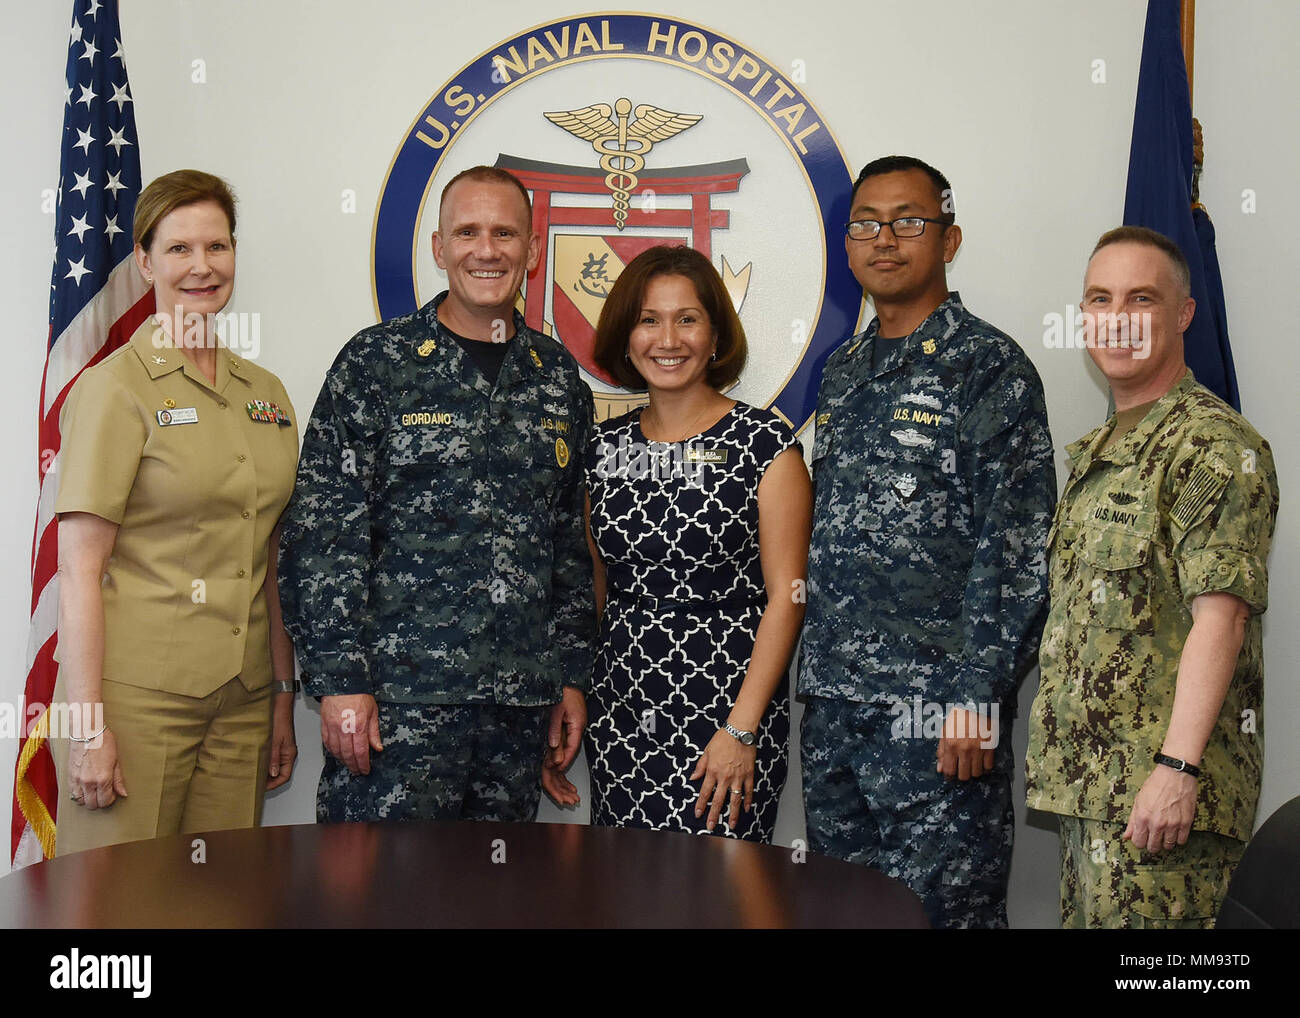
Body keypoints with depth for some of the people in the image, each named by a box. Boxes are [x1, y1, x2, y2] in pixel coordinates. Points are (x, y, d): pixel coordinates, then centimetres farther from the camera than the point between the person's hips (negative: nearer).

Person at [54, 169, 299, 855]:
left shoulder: (267, 393, 11)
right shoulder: (116, 385, -5)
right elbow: (80, 567, -9)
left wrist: (283, 696, 12)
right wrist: (88, 720, -14)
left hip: (242, 697, 5)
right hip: (136, 693, -5)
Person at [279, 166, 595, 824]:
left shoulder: (559, 379, 12)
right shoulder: (375, 364, -1)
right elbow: (324, 534, -5)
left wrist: (572, 676, 13)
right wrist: (340, 678, -11)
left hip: (521, 698, 4)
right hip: (398, 696, -4)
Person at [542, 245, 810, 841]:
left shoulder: (764, 443, -5)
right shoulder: (606, 447, 8)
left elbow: (786, 595, -9)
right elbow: (592, 589, 13)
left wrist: (741, 730, -15)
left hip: (728, 709, -4)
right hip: (618, 713, 4)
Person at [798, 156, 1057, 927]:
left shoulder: (990, 367, -7)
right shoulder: (843, 372, 15)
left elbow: (1017, 549, -13)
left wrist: (976, 695, -18)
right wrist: (817, 674, 14)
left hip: (938, 709, -7)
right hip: (834, 701, 7)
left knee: (943, 906, 1)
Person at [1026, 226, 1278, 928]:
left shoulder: (1213, 444, -10)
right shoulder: (1095, 453, 18)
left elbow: (1221, 613, -18)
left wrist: (1178, 766, -24)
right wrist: (1063, 766, 18)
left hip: (1160, 789, -9)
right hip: (1086, 779, 9)